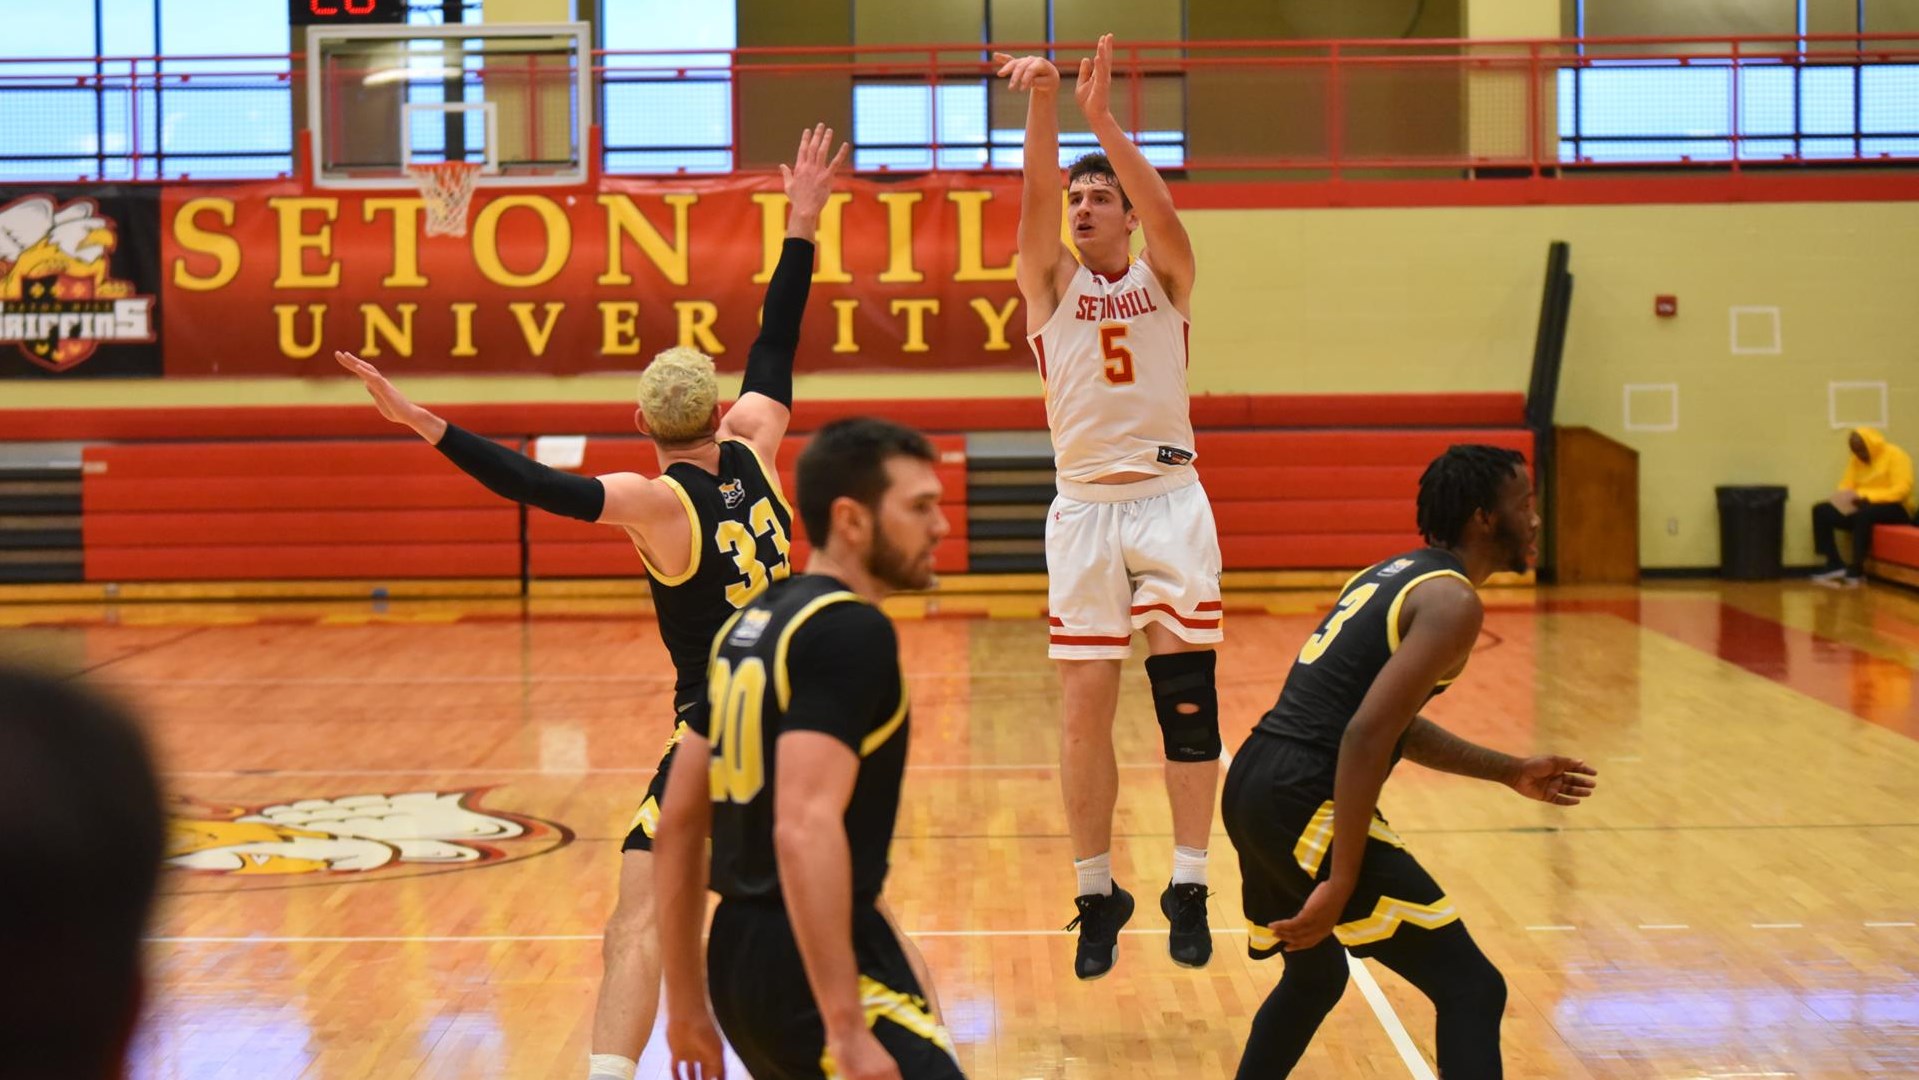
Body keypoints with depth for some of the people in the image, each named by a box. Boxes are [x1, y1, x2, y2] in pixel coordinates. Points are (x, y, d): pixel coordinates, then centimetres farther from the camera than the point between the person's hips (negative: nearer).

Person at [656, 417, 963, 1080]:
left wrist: (688, 1002, 22)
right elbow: (806, 830, -26)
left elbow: (679, 825, 17)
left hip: (743, 951, 10)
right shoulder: (850, 631, -13)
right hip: (813, 962, -10)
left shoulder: (751, 626, 14)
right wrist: (846, 1026, -28)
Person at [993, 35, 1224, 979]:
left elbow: (1163, 208, -15)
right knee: (1084, 706, -1)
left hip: (1170, 501, -1)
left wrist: (1102, 118, -26)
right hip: (1084, 506, 1)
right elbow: (1035, 197, -11)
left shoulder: (1164, 277, 6)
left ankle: (1189, 888, 1)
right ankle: (1096, 894, 10)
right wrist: (1042, 104, -28)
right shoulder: (1051, 281, 7)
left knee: (1186, 701, -5)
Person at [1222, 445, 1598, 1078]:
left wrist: (1509, 773, 29)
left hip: (1252, 785, 10)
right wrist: (1342, 882, -19)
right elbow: (1365, 736, -20)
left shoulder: (1393, 575, 20)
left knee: (1315, 978, 31)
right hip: (1305, 799, -10)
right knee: (1471, 989, -6)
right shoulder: (1453, 601, -9)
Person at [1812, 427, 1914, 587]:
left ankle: (1856, 570, -32)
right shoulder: (1856, 460, 14)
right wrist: (1845, 498, -18)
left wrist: (1866, 497, -26)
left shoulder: (1895, 455, -8)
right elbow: (1845, 487, 8)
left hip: (1894, 508, -7)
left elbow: (1902, 491, -19)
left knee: (1863, 513, -39)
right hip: (1862, 506, 7)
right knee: (1820, 511, -12)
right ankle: (1835, 565, -17)